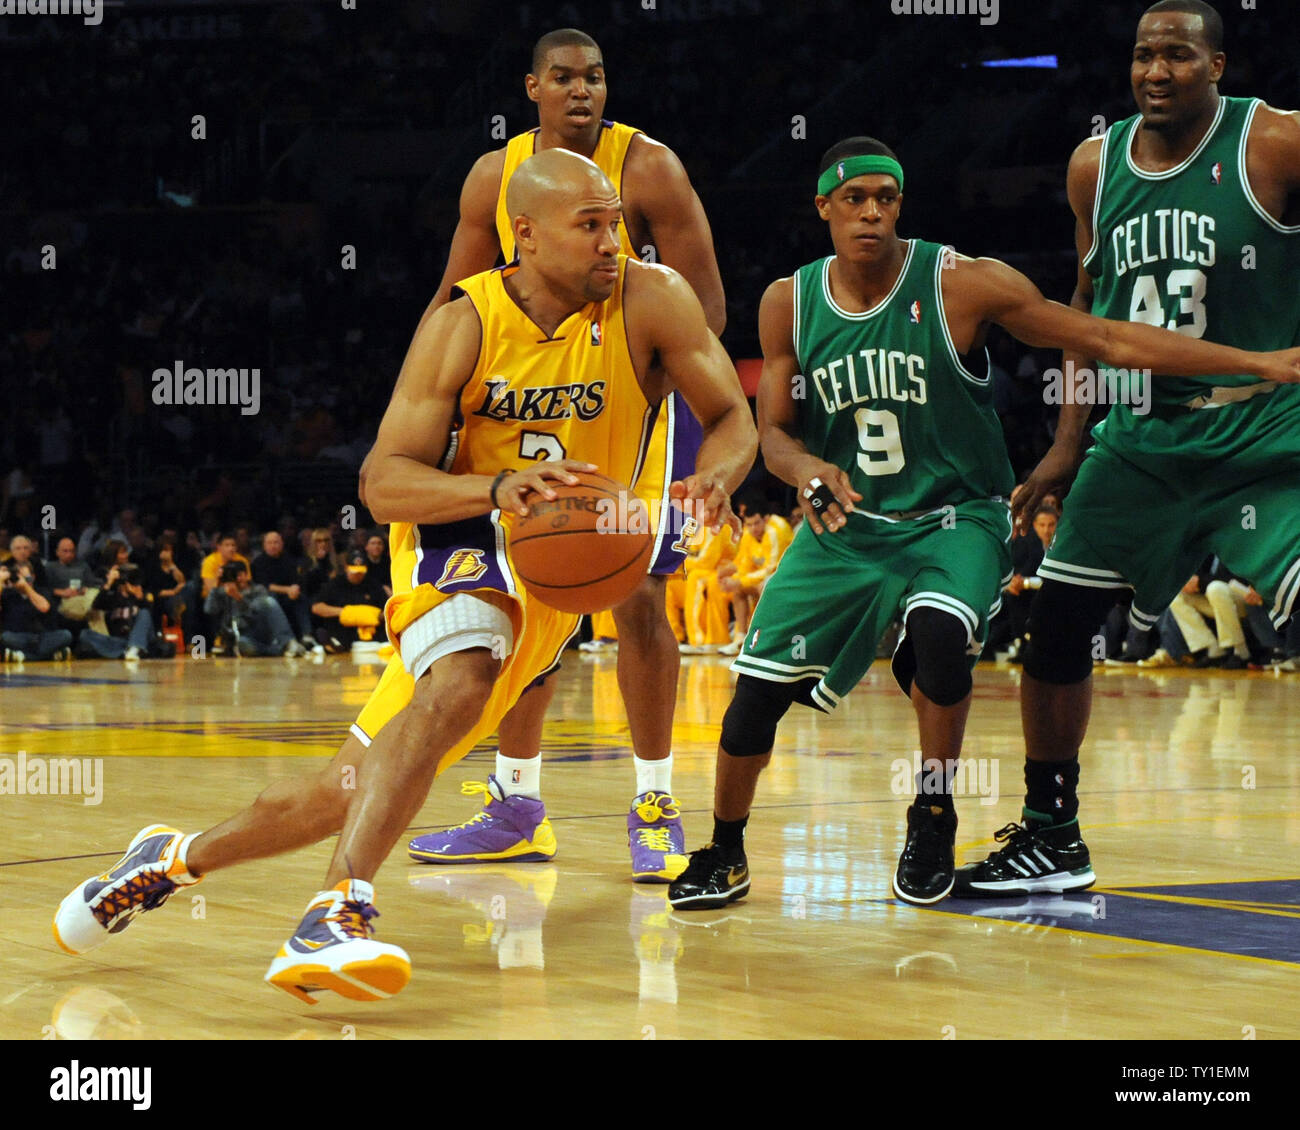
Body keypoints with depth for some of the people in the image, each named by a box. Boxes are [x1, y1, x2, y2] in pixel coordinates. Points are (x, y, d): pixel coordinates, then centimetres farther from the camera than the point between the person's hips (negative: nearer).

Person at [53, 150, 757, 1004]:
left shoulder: (650, 301, -13)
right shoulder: (464, 327, -14)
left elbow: (734, 419, -6)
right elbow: (383, 483, -17)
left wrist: (714, 478, -31)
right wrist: (500, 490, -36)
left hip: (560, 576, 2)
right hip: (456, 537, -2)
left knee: (355, 789, -2)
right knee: (459, 682, -37)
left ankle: (177, 858, 20)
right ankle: (337, 914, -39)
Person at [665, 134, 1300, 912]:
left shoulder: (964, 285, -15)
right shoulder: (789, 305, -3)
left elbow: (1110, 340, -14)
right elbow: (775, 431, 4)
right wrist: (809, 471, -21)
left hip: (957, 518, -3)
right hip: (848, 523, 3)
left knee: (938, 630, -33)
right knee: (761, 680, -4)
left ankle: (935, 819, -10)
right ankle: (724, 853, 20)